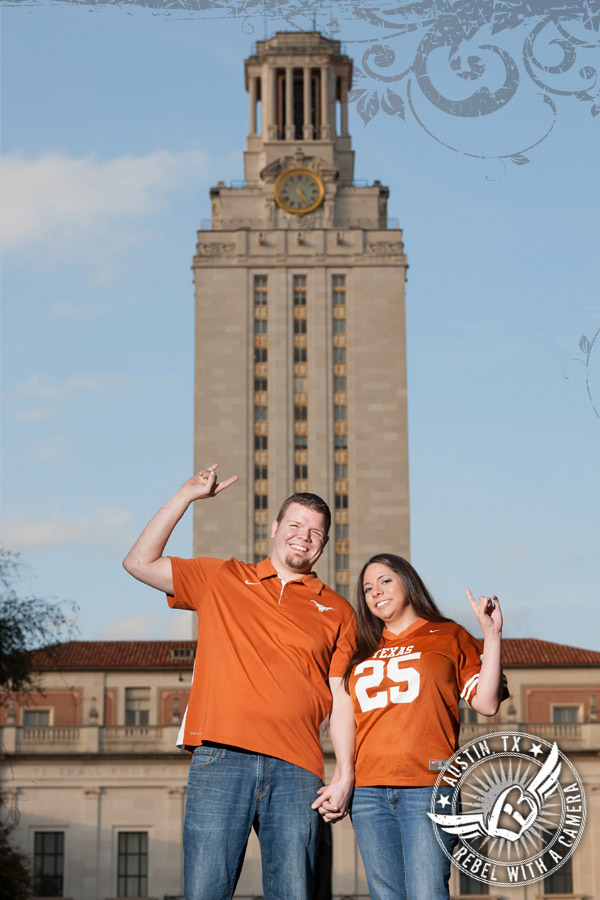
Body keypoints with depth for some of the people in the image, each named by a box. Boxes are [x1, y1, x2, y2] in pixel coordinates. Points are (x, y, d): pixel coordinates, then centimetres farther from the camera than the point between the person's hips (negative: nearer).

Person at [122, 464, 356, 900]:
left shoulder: (337, 611, 18)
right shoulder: (222, 579, 18)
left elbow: (340, 697, 12)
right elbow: (140, 563, 14)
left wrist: (345, 775, 2)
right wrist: (186, 496, 10)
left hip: (296, 769, 1)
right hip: (221, 760, -1)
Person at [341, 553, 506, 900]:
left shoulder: (449, 637, 11)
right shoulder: (364, 652, 21)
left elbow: (487, 703, 1)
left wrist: (492, 635, -3)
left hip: (427, 790, -4)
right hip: (368, 793, 4)